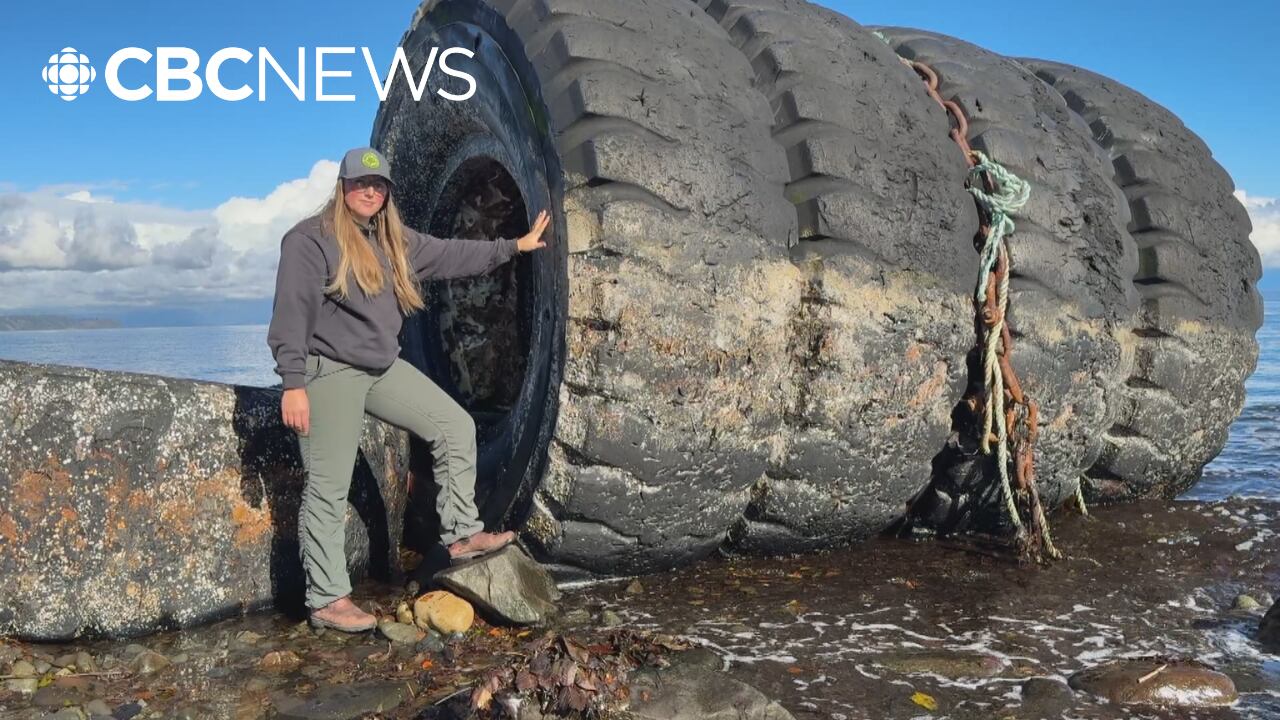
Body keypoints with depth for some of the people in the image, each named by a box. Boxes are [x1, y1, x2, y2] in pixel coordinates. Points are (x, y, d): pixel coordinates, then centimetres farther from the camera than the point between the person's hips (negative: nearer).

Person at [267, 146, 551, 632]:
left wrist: (513, 246, 22)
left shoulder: (395, 241, 13)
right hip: (330, 372, -8)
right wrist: (292, 383, -19)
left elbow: (450, 255, 21)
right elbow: (292, 313, -14)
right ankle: (326, 601, 7)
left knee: (455, 426, 4)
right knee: (328, 489, -3)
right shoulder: (310, 239, -10)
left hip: (383, 368, 8)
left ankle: (461, 534, 13)